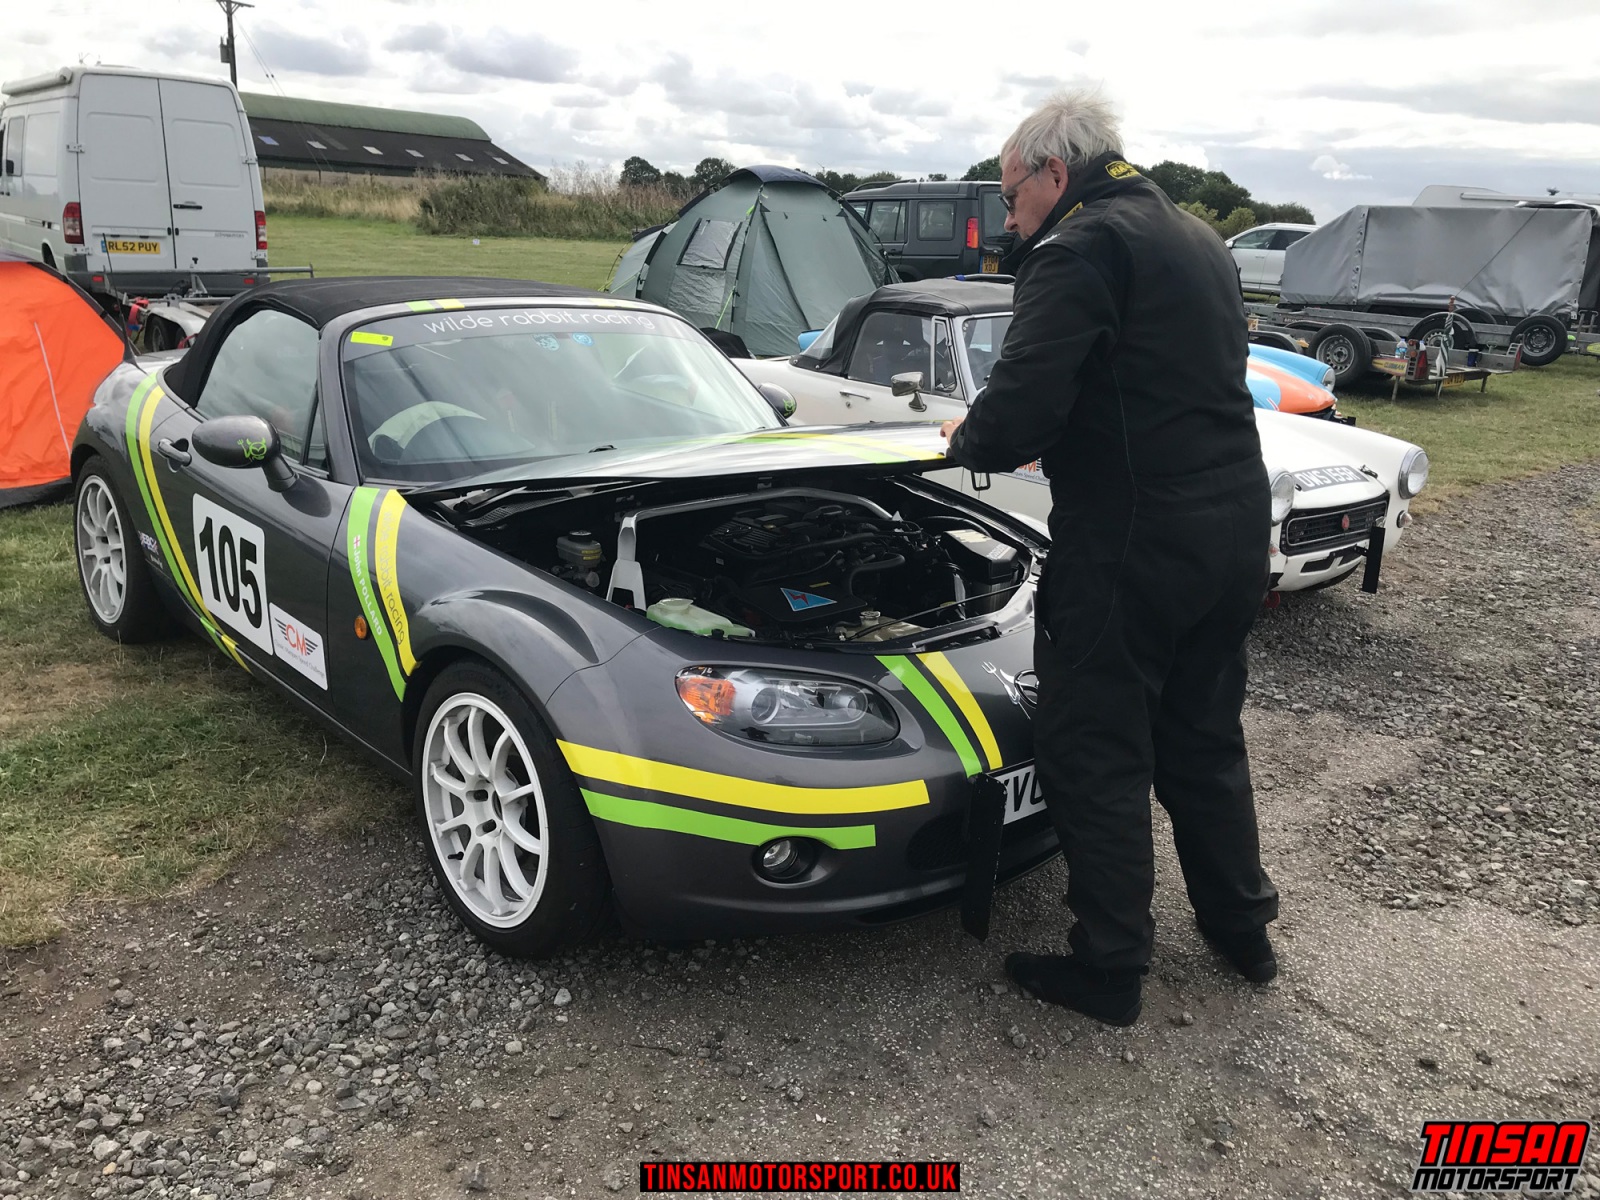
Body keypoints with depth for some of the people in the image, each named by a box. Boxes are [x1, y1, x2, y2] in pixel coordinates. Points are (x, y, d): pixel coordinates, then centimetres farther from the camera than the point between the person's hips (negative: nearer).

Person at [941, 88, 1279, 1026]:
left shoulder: (1081, 247, -13)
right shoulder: (1199, 242, 17)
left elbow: (1020, 406, -23)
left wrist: (967, 443, 0)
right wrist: (1025, 440, 20)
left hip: (1131, 546, -9)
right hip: (1235, 531, 9)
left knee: (1095, 756, 4)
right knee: (1205, 739, 22)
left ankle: (1110, 971, 16)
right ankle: (1243, 931, 36)